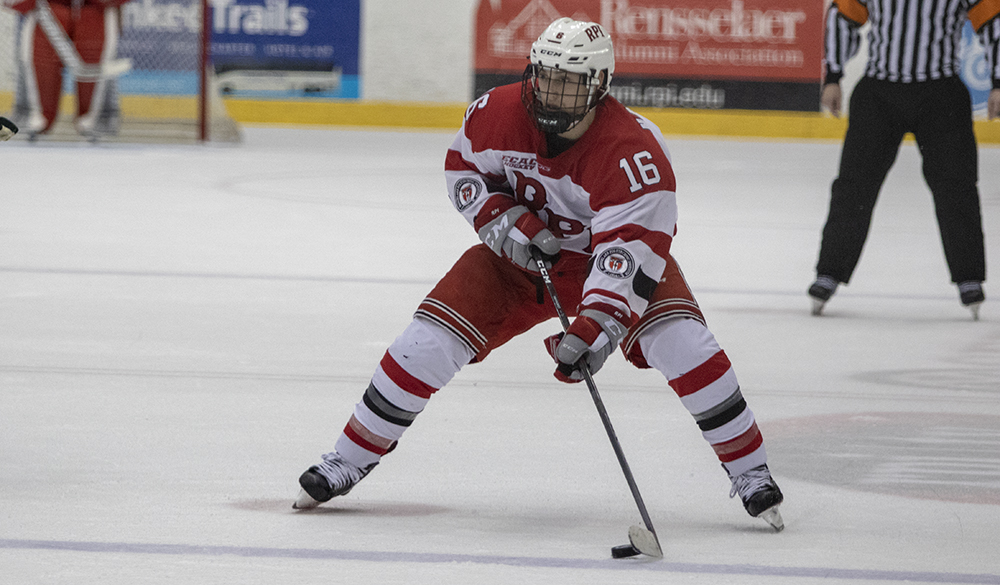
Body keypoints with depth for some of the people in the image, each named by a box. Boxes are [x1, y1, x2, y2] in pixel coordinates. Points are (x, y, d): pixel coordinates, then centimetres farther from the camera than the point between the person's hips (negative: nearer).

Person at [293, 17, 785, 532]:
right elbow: (462, 167, 0)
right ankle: (348, 461, 5)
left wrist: (595, 327, -50)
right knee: (430, 339, -11)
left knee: (681, 340, -24)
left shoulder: (634, 150, -33)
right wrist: (503, 218, -19)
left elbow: (631, 249, -38)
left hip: (606, 253, -3)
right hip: (520, 254, 3)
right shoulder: (498, 113, -20)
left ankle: (749, 473, -8)